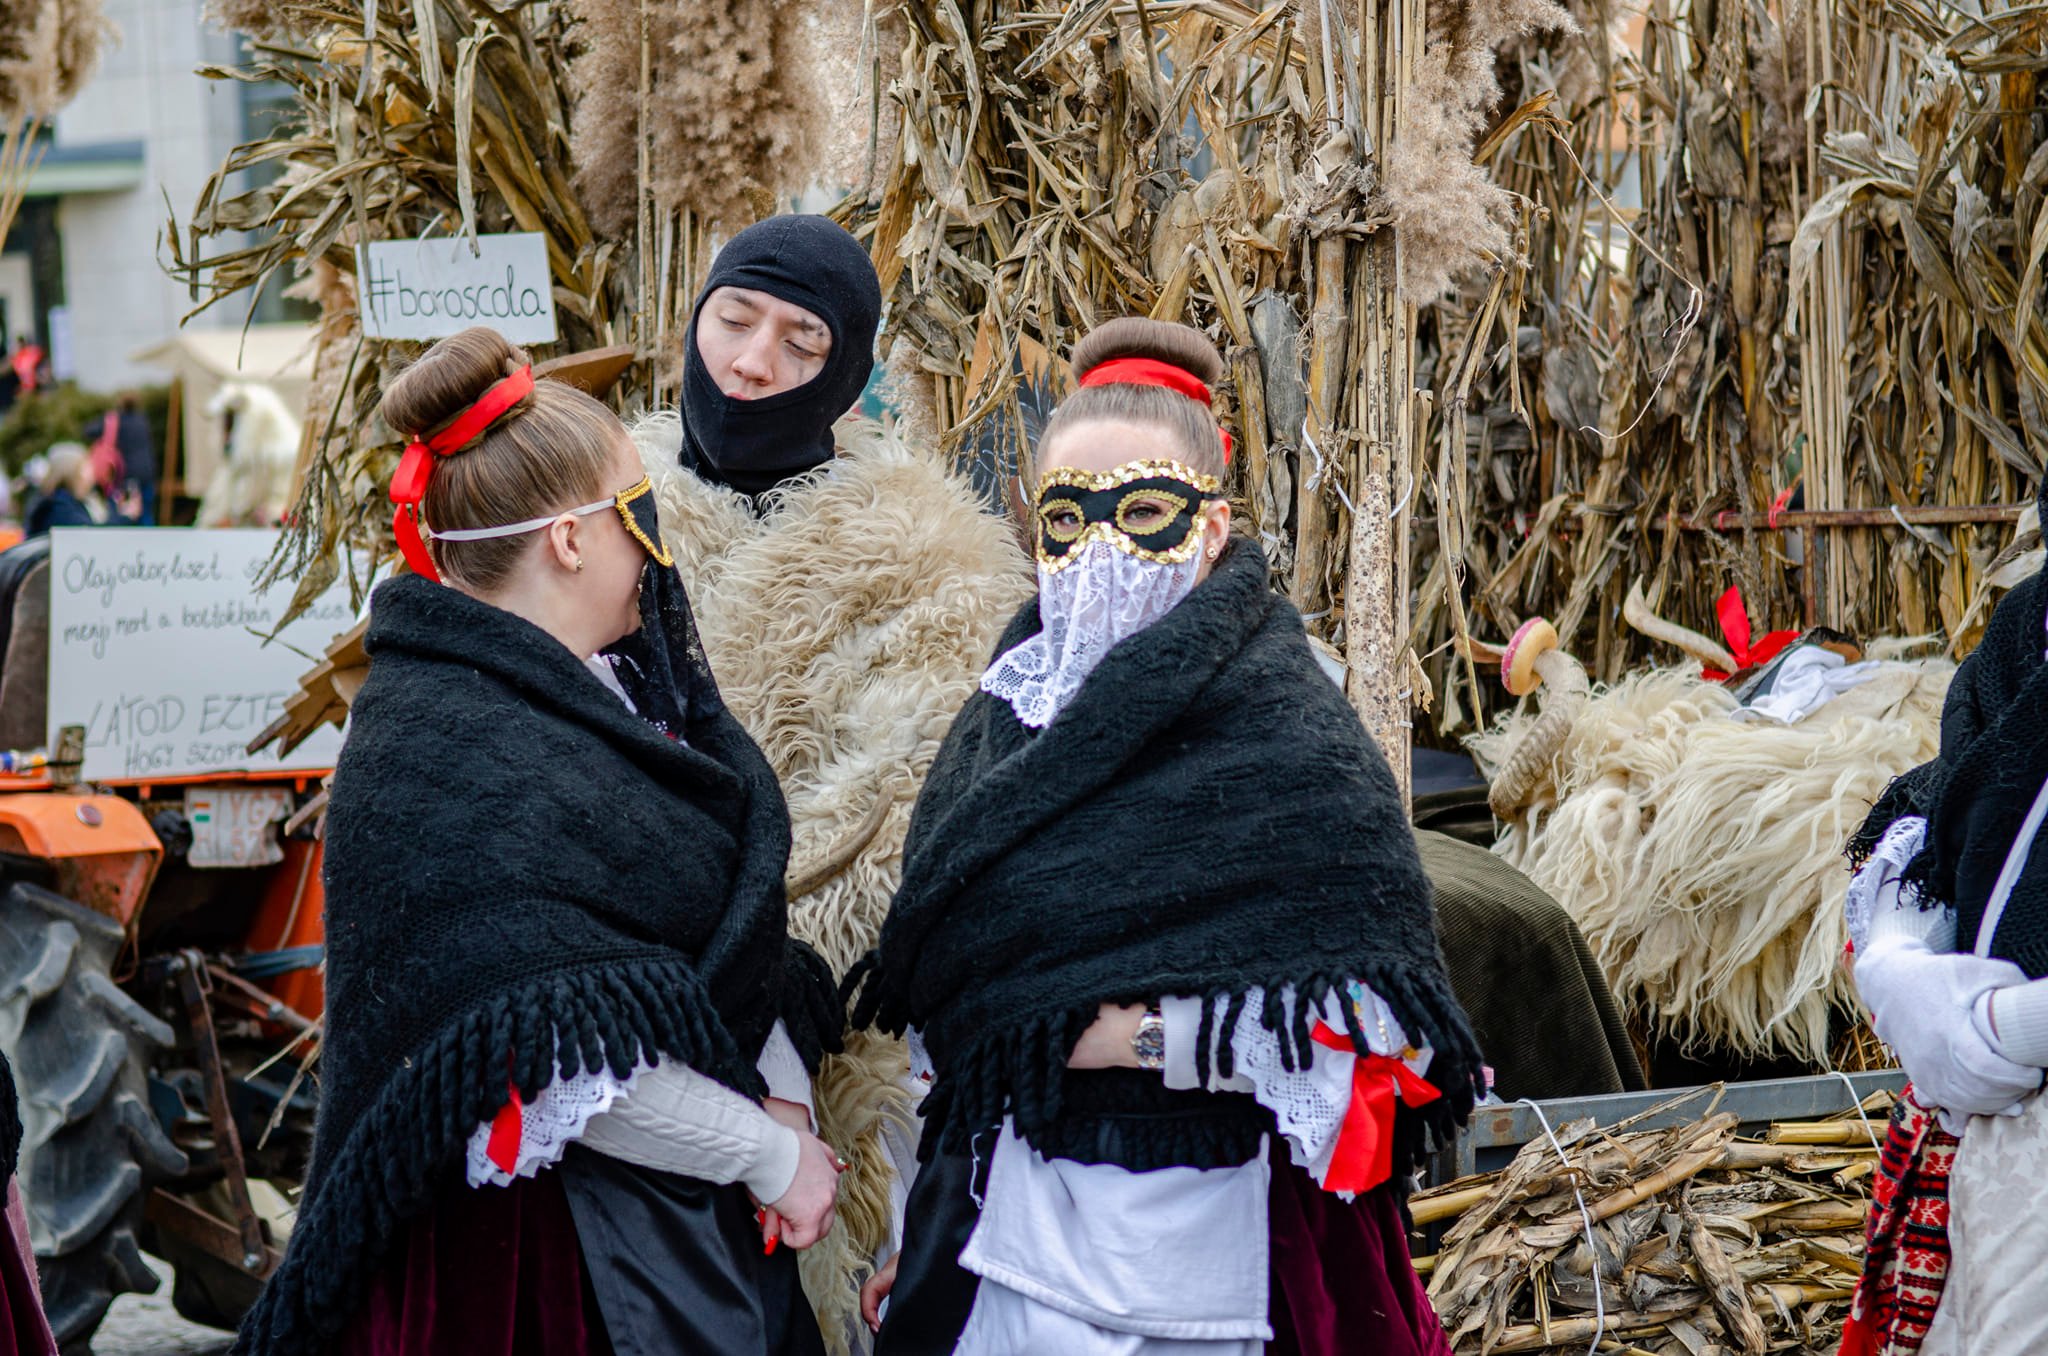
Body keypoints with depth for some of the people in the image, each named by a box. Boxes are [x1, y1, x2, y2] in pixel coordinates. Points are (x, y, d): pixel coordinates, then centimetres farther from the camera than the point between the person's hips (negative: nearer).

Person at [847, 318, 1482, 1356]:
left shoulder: (1279, 722, -11)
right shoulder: (1017, 706, 9)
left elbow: (1372, 1034, -19)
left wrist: (1116, 1034, -17)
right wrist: (923, 1230, 16)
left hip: (1182, 1234, -6)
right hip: (992, 1222, 6)